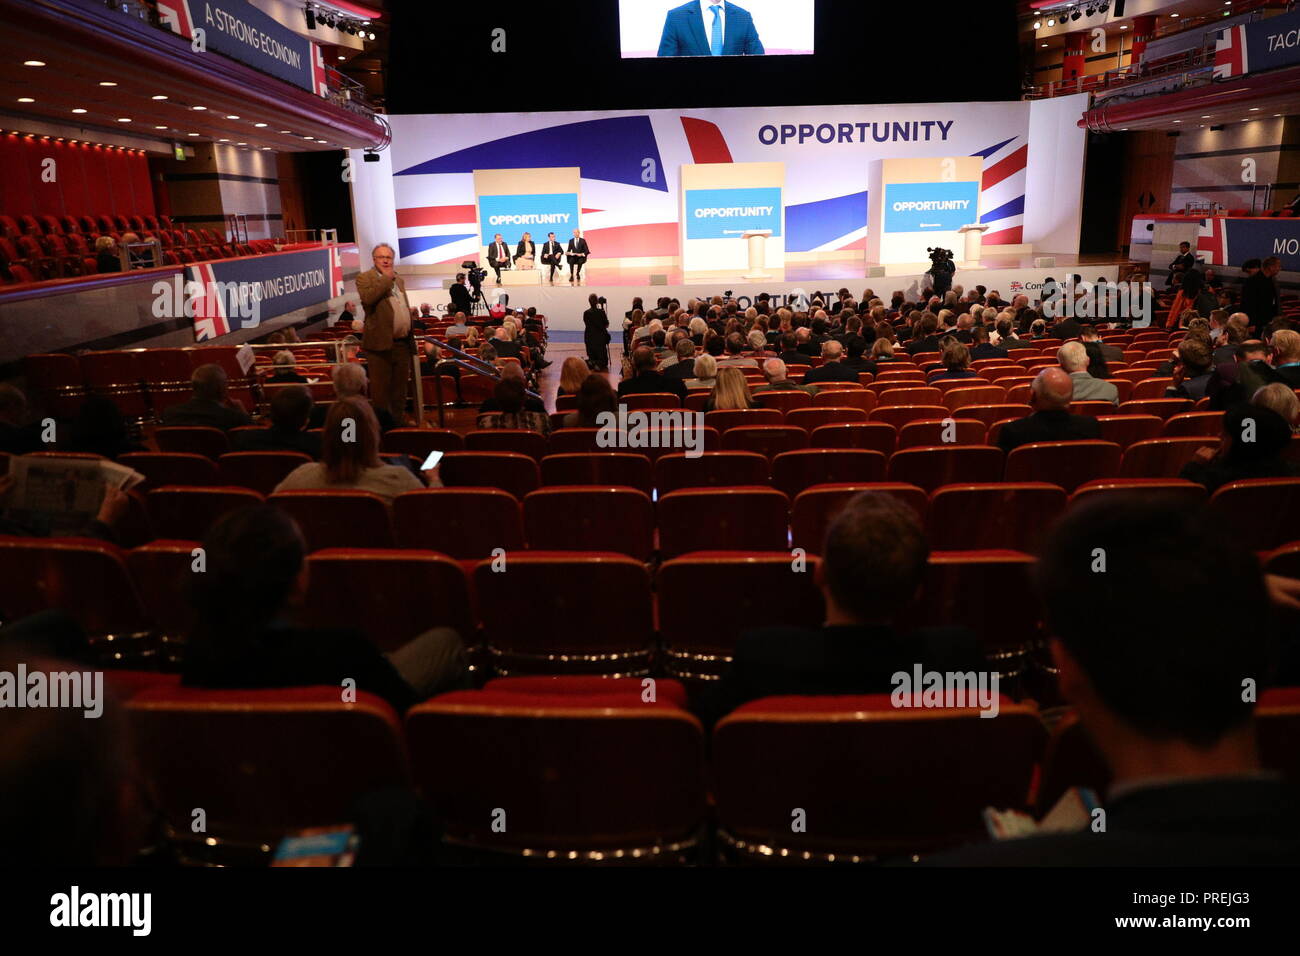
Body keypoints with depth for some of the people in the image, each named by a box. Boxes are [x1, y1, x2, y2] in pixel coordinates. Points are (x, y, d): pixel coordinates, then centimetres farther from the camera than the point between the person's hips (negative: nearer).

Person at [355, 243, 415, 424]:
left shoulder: (398, 280, 19)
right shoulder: (364, 278, -2)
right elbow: (367, 298, -23)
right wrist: (386, 278, -15)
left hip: (403, 343, 7)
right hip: (381, 343, -6)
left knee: (400, 387, 14)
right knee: (380, 389, -2)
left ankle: (399, 421, 25)